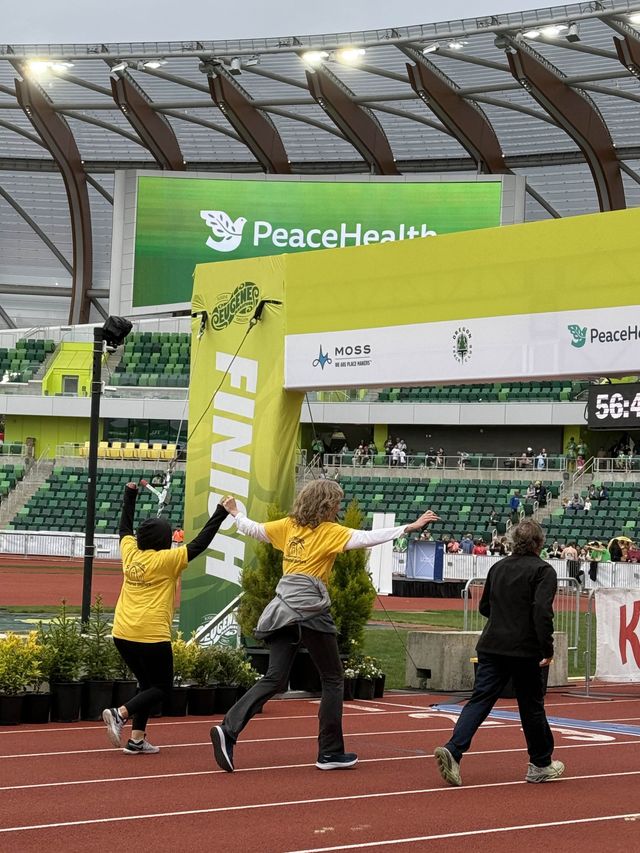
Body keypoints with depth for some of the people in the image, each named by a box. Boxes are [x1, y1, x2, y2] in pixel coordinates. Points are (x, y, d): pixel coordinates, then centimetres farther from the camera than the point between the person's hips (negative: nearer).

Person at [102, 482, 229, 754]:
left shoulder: (130, 553, 8)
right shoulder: (167, 560, -8)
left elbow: (125, 527, 26)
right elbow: (199, 544, -10)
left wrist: (130, 494, 35)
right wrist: (220, 514, -6)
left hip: (122, 634, 7)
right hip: (151, 636, -7)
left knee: (147, 684, 19)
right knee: (162, 687, 6)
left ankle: (137, 739, 13)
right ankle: (120, 714, -14)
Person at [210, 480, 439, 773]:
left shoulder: (288, 525, 10)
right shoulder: (329, 531, -7)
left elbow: (253, 529, 19)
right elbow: (366, 538, -19)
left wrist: (235, 513, 38)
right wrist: (409, 527, -23)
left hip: (283, 610, 6)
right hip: (310, 609, -6)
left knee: (275, 679, 5)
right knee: (333, 679, 9)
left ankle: (229, 730, -14)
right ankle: (330, 753, 10)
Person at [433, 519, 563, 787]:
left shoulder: (498, 567, 12)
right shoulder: (543, 571, -7)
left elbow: (484, 607, 20)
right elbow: (543, 611, -18)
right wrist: (548, 649, -12)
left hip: (491, 647, 4)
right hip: (524, 651, -4)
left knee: (480, 699, 0)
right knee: (532, 706, 10)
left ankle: (453, 749, -21)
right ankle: (540, 765, 22)